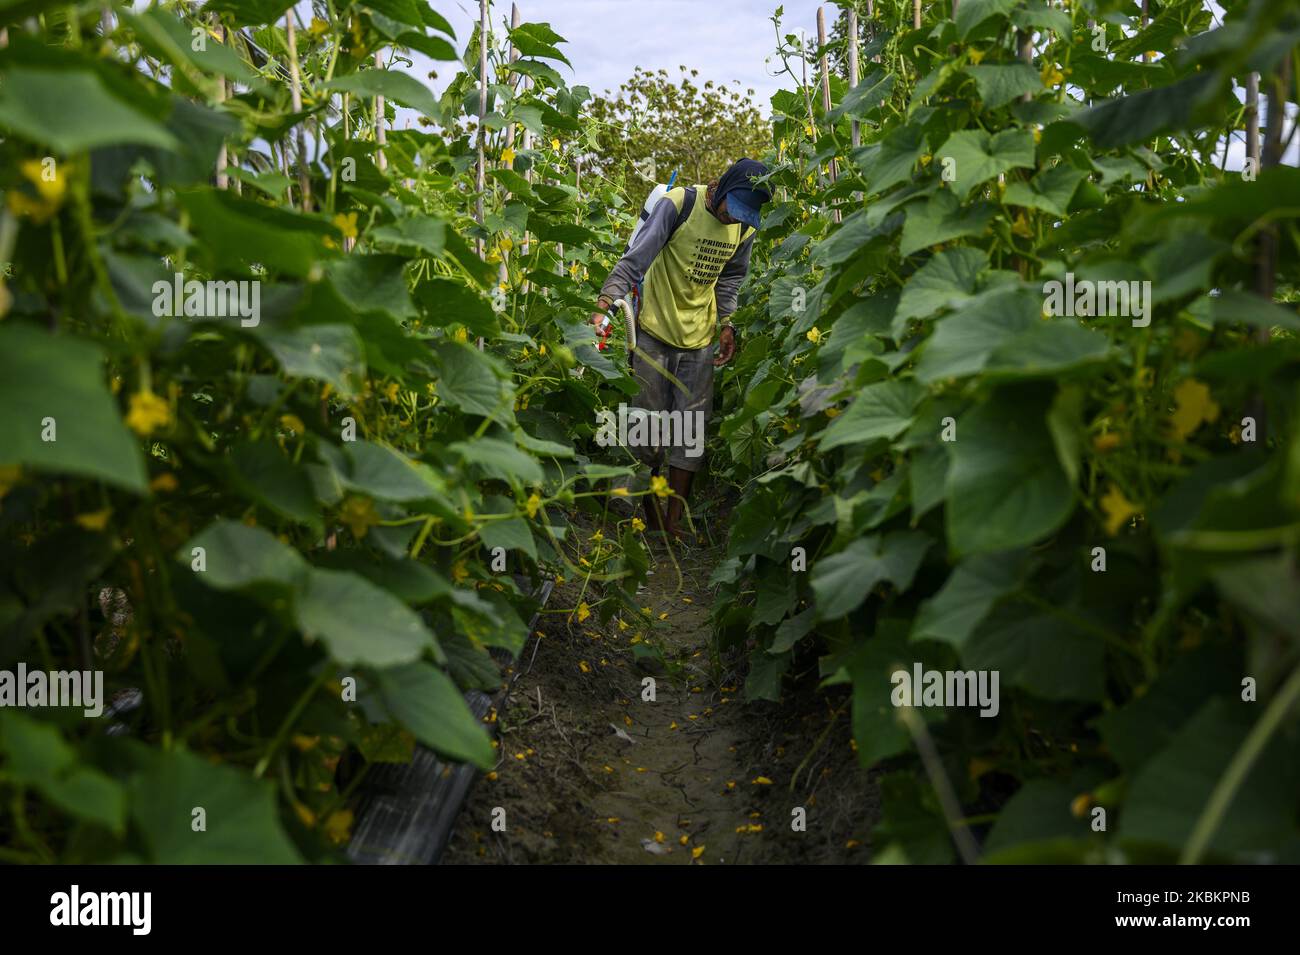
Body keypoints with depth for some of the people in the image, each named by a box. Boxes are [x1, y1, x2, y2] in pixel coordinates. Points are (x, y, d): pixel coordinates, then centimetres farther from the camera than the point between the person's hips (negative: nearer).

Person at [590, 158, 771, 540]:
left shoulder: (745, 226, 1)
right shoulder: (678, 204, -15)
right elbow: (636, 259, -23)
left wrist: (726, 324, 5)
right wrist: (605, 302, -35)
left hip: (700, 340, 4)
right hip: (655, 331, -4)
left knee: (692, 429, 2)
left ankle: (675, 522, 10)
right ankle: (650, 512, 17)